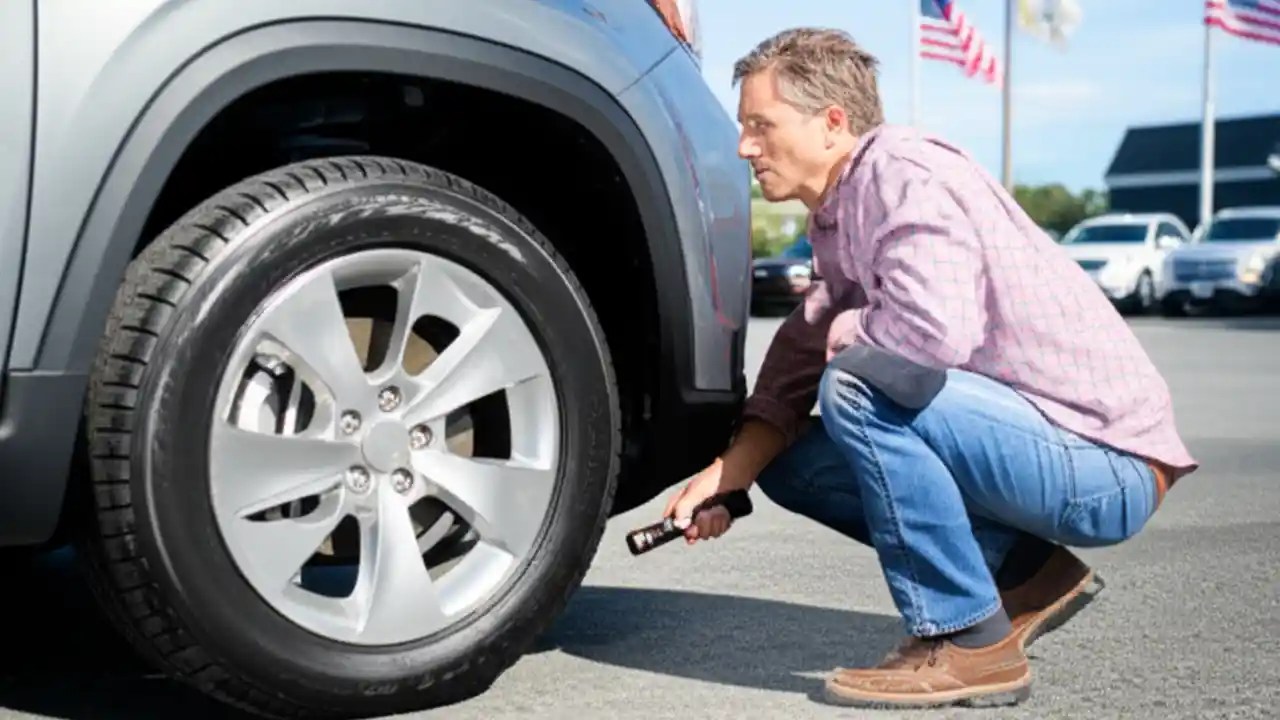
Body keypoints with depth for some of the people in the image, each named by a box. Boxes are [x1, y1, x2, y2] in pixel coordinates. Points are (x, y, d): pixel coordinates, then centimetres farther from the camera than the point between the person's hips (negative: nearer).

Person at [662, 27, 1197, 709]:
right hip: (1050, 449, 10)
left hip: (1109, 463, -10)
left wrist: (848, 333, -13)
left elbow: (934, 327, -34)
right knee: (790, 462, 8)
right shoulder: (837, 216, 13)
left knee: (859, 383, -28)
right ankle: (1026, 575, 9)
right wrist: (725, 476, 1)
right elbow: (796, 365, 13)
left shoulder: (903, 173, -18)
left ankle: (970, 644, -16)